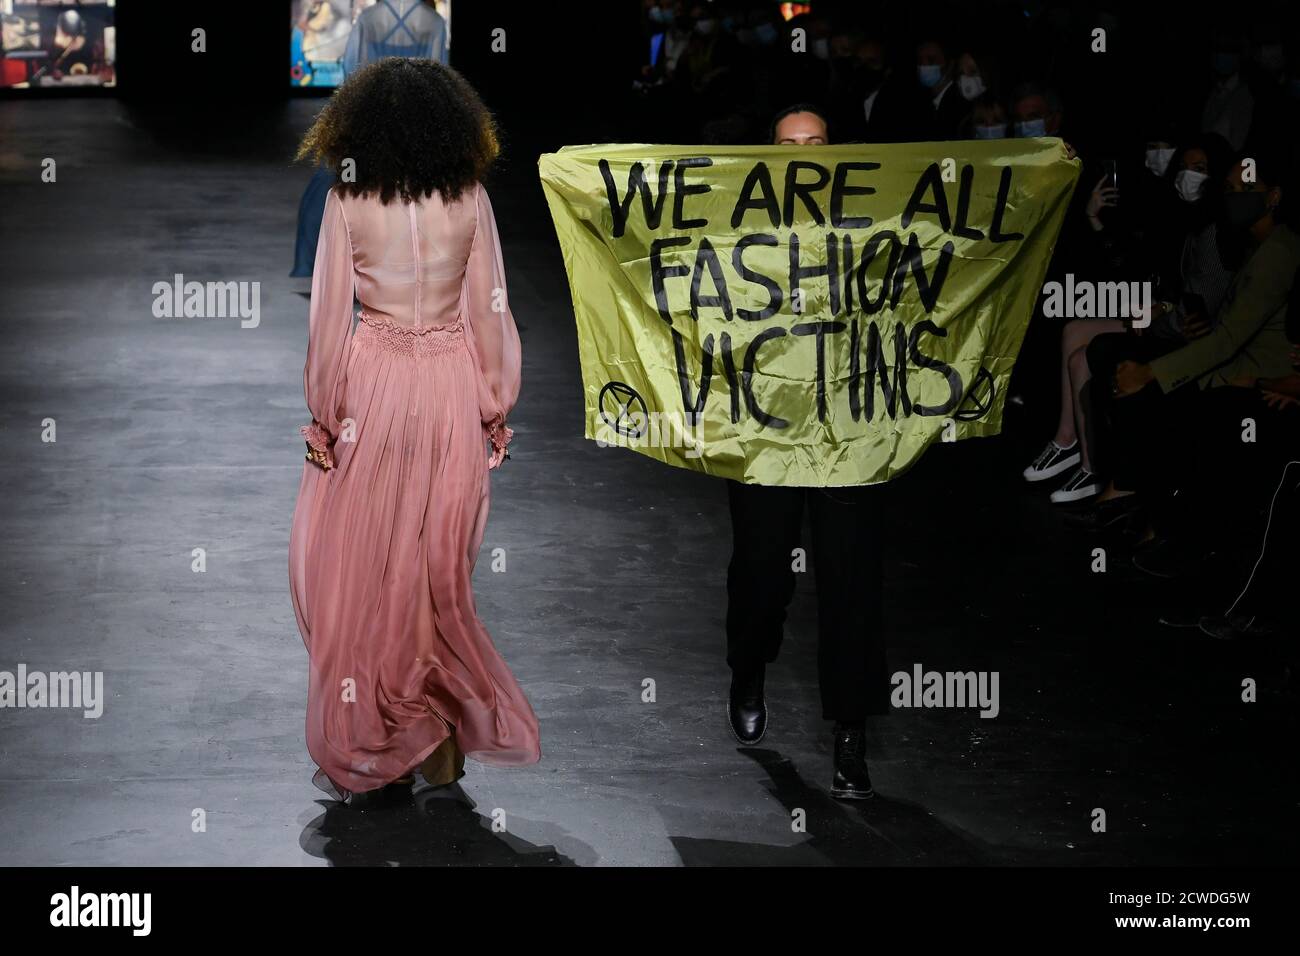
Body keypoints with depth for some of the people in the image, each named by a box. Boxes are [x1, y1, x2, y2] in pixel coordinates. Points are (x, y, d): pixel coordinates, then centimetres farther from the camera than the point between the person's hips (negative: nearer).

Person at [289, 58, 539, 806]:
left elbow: (329, 313, -8)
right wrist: (496, 408, 9)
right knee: (438, 564, 12)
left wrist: (324, 413, 1)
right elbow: (489, 309, 0)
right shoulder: (471, 199, -3)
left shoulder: (348, 202, -8)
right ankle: (440, 735, 15)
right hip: (453, 386, 3)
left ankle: (371, 747, 11)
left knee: (357, 565, 8)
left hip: (373, 382, -3)